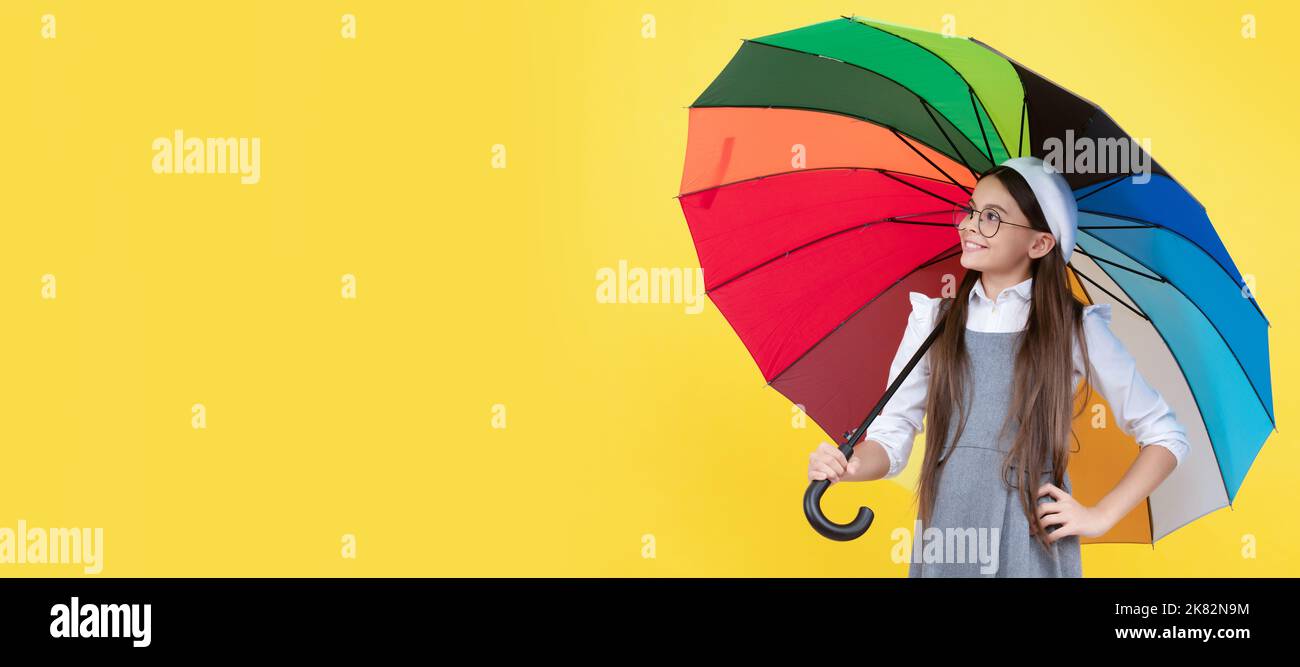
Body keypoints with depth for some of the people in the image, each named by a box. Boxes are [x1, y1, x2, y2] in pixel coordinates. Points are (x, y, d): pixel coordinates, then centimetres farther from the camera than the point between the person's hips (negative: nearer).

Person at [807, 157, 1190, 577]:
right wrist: (854, 466, -19)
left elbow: (1166, 436, 2)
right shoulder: (933, 319, 4)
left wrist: (1102, 516, -5)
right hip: (943, 539, 3)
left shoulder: (1075, 329, -4)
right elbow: (892, 433, 2)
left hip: (1031, 545, -2)